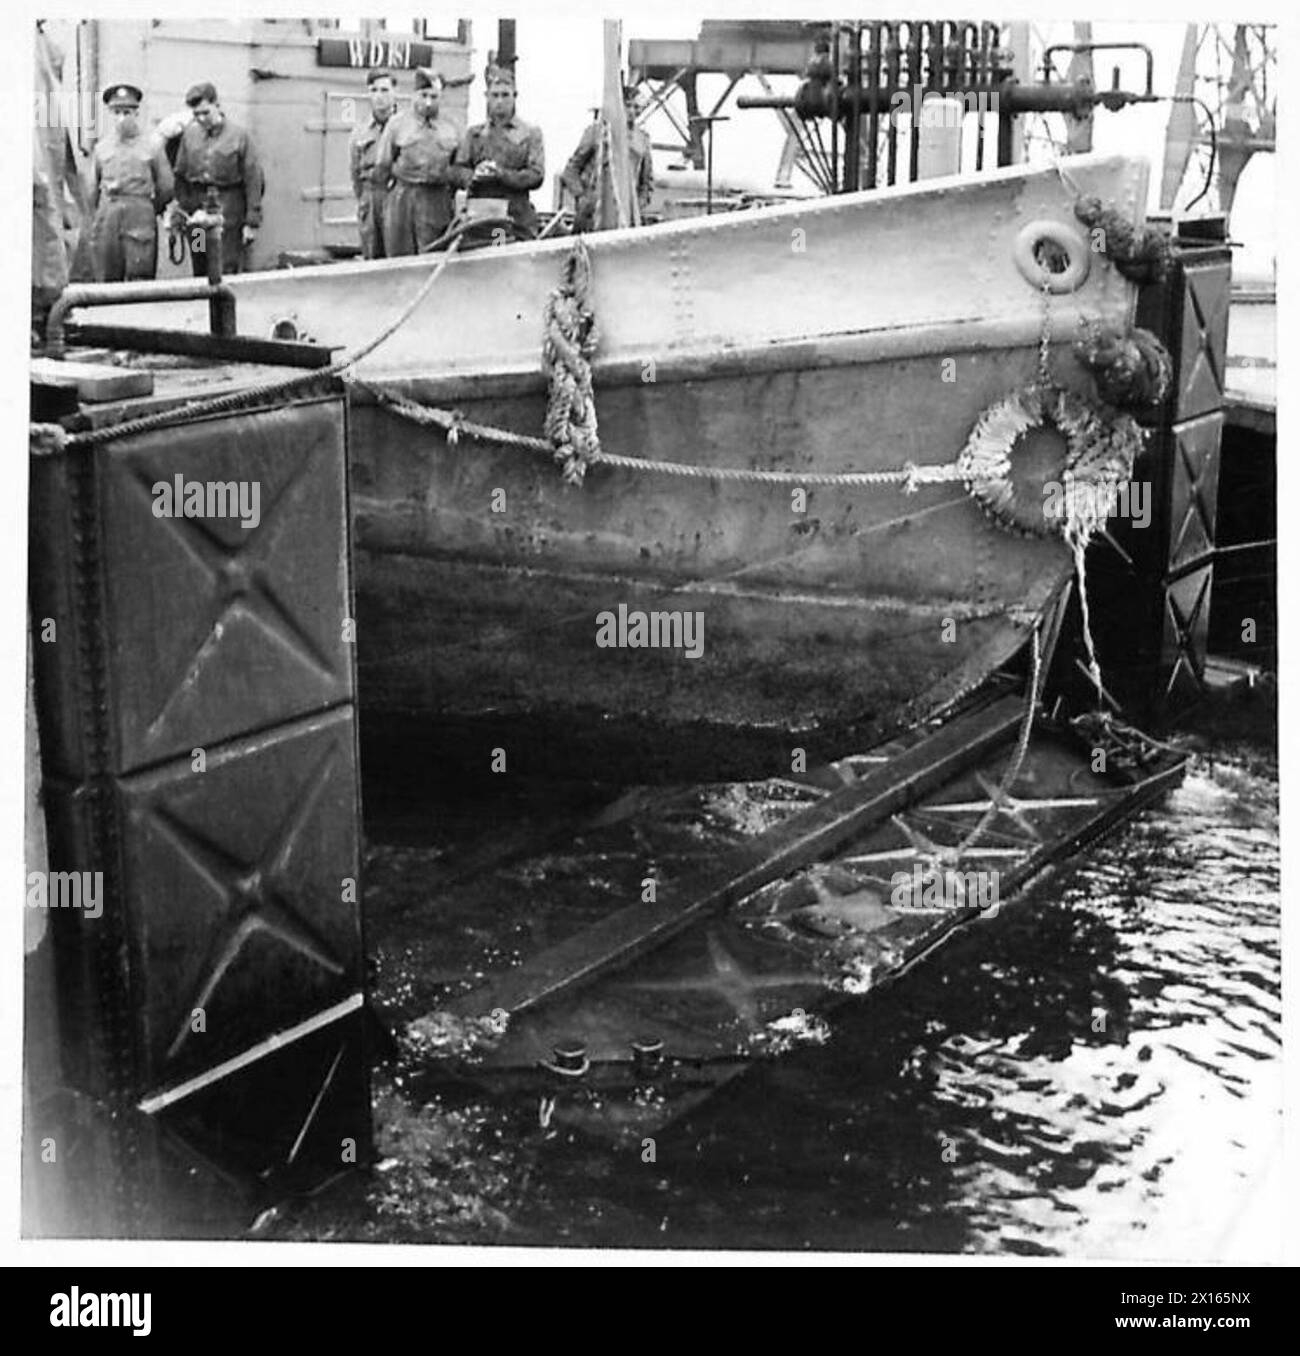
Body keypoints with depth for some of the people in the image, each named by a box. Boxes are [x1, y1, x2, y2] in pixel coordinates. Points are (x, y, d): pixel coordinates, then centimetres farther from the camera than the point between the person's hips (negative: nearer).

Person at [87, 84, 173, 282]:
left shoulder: (152, 147, 3)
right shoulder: (101, 147, 11)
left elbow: (165, 188, 10)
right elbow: (93, 189, 19)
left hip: (141, 221, -2)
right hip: (107, 219, 2)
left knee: (141, 279, -8)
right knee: (107, 280, 1)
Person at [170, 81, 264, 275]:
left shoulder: (238, 136, -3)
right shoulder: (189, 133, 8)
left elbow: (253, 181, -4)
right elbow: (180, 174, 14)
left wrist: (252, 223, -8)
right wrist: (180, 208, 5)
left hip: (228, 212, -4)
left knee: (226, 272, -8)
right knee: (200, 271, 8)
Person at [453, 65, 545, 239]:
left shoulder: (530, 133, 10)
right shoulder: (474, 133, 18)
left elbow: (536, 176, -1)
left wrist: (502, 173, -14)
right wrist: (474, 176, -13)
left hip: (517, 220, -2)